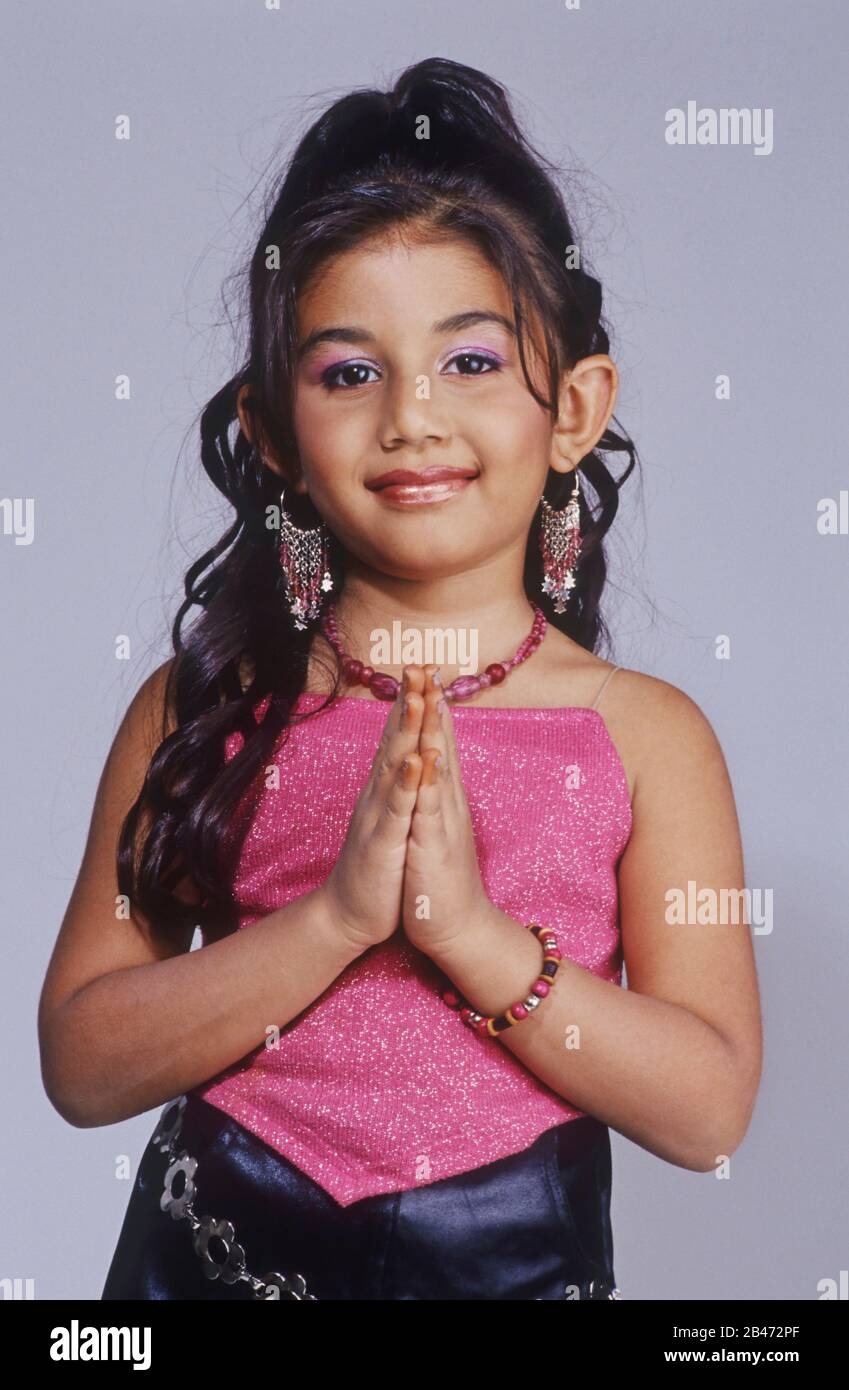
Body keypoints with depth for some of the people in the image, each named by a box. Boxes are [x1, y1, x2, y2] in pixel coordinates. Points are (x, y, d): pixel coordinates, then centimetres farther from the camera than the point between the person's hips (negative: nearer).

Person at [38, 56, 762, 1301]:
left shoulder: (647, 734, -9)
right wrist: (335, 919, -23)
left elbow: (709, 1112, -11)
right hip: (218, 1246, 1)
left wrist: (469, 928, -23)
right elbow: (80, 1066, -11)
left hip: (520, 1259, 0)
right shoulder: (205, 710, -7)